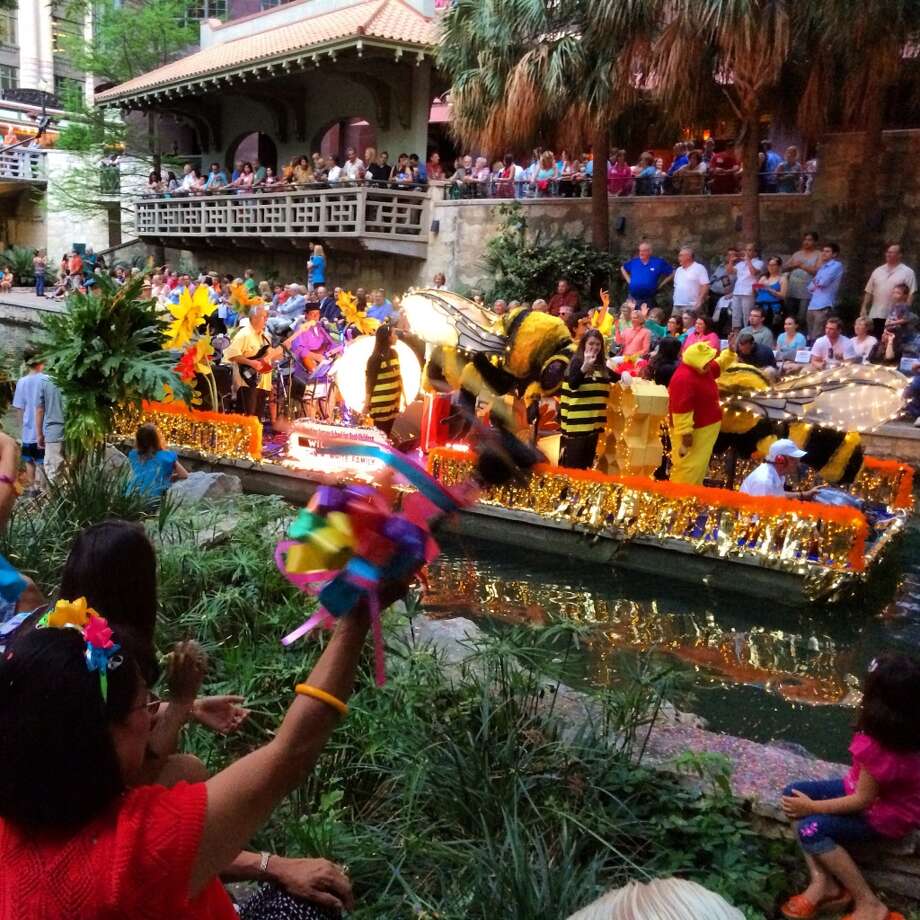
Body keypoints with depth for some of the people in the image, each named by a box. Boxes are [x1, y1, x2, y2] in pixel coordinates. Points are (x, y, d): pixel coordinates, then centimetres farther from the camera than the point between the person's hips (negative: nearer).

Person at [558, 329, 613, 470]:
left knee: (587, 461, 13)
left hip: (594, 420, 7)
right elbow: (573, 384, -19)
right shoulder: (577, 361, -6)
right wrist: (585, 365, -29)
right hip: (577, 420, -7)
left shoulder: (602, 365, 13)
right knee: (572, 462, -5)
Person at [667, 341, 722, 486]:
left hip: (705, 428, 11)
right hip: (693, 431, -11)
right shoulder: (684, 378, -30)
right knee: (688, 467, -4)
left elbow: (718, 366, 25)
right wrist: (685, 433, -29)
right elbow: (681, 410, -31)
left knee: (699, 465, 21)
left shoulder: (701, 369, 2)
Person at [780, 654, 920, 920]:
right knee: (793, 793, -2)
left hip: (886, 814, -9)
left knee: (810, 829, -24)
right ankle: (824, 882, -1)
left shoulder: (879, 748, -37)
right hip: (883, 791, 9)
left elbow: (863, 800, -26)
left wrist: (812, 806, -18)